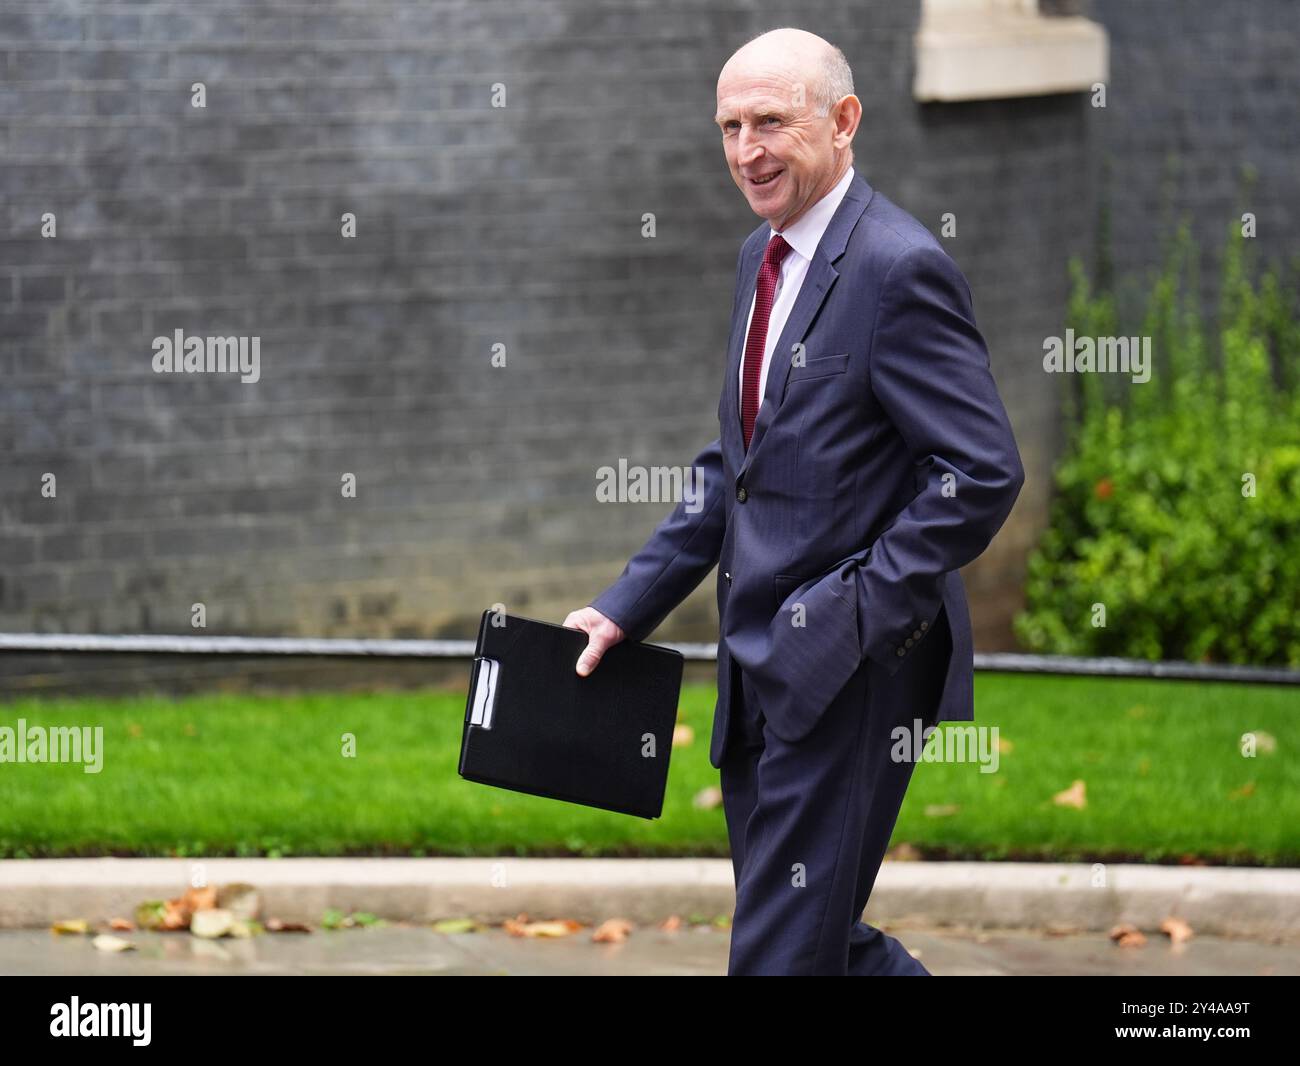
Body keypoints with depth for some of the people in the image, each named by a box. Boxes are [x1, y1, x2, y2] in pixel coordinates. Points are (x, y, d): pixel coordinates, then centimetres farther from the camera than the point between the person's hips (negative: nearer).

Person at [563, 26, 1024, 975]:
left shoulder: (898, 268, -15)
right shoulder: (763, 258, 14)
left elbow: (984, 472, -19)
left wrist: (859, 612, -20)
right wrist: (628, 607, 14)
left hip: (849, 668, -9)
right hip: (761, 665, 9)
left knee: (784, 949, -6)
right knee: (808, 932, 15)